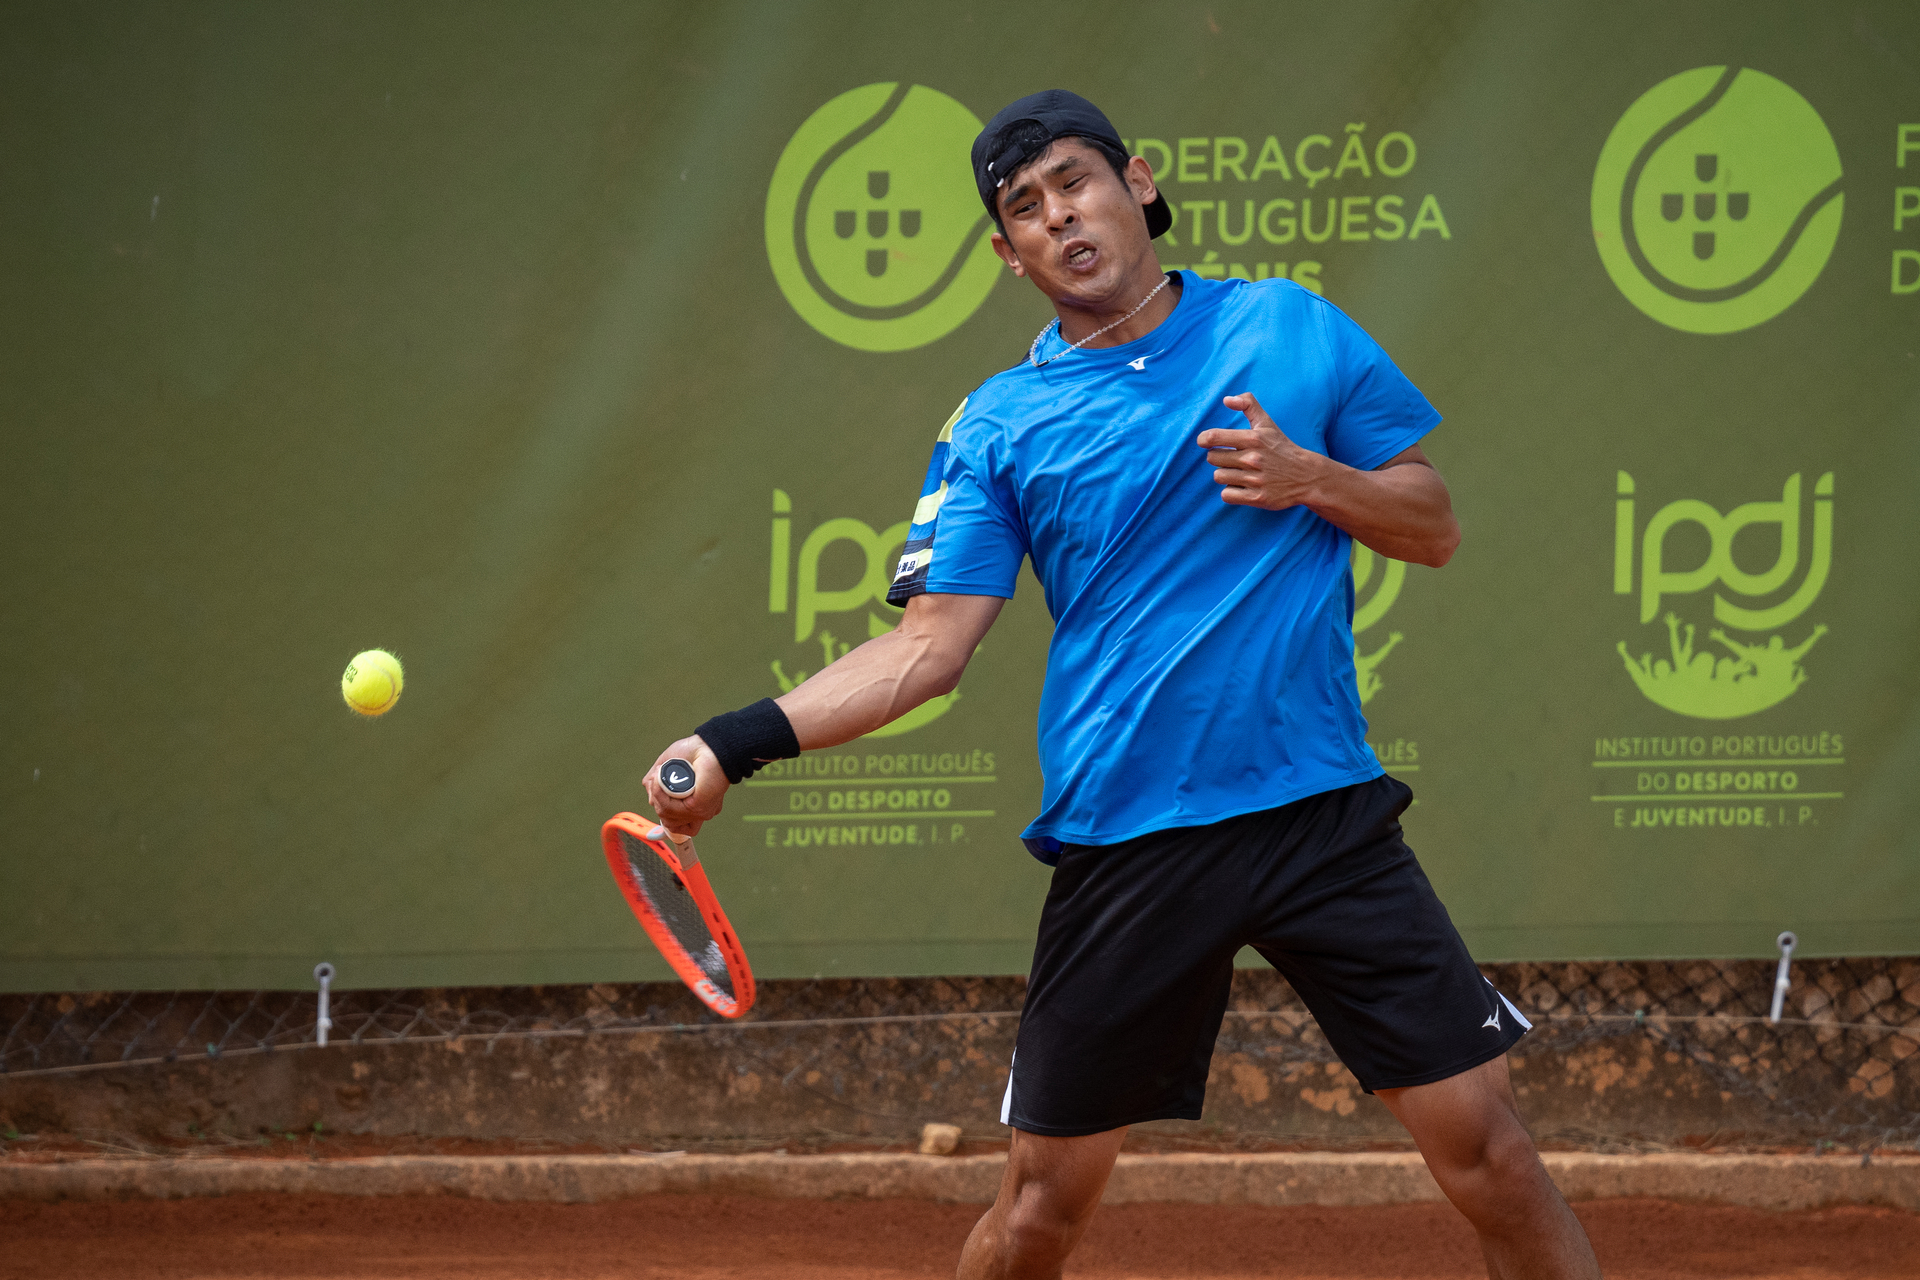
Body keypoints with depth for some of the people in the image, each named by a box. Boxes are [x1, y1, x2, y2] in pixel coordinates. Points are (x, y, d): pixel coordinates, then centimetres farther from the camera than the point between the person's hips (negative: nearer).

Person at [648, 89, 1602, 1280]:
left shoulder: (1294, 330, 7)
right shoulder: (999, 425, 5)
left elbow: (1434, 525, 10)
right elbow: (929, 646, 0)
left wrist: (1311, 478, -9)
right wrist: (742, 741, -11)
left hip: (1326, 812, 0)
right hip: (1123, 844, 0)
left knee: (1480, 1136, -6)